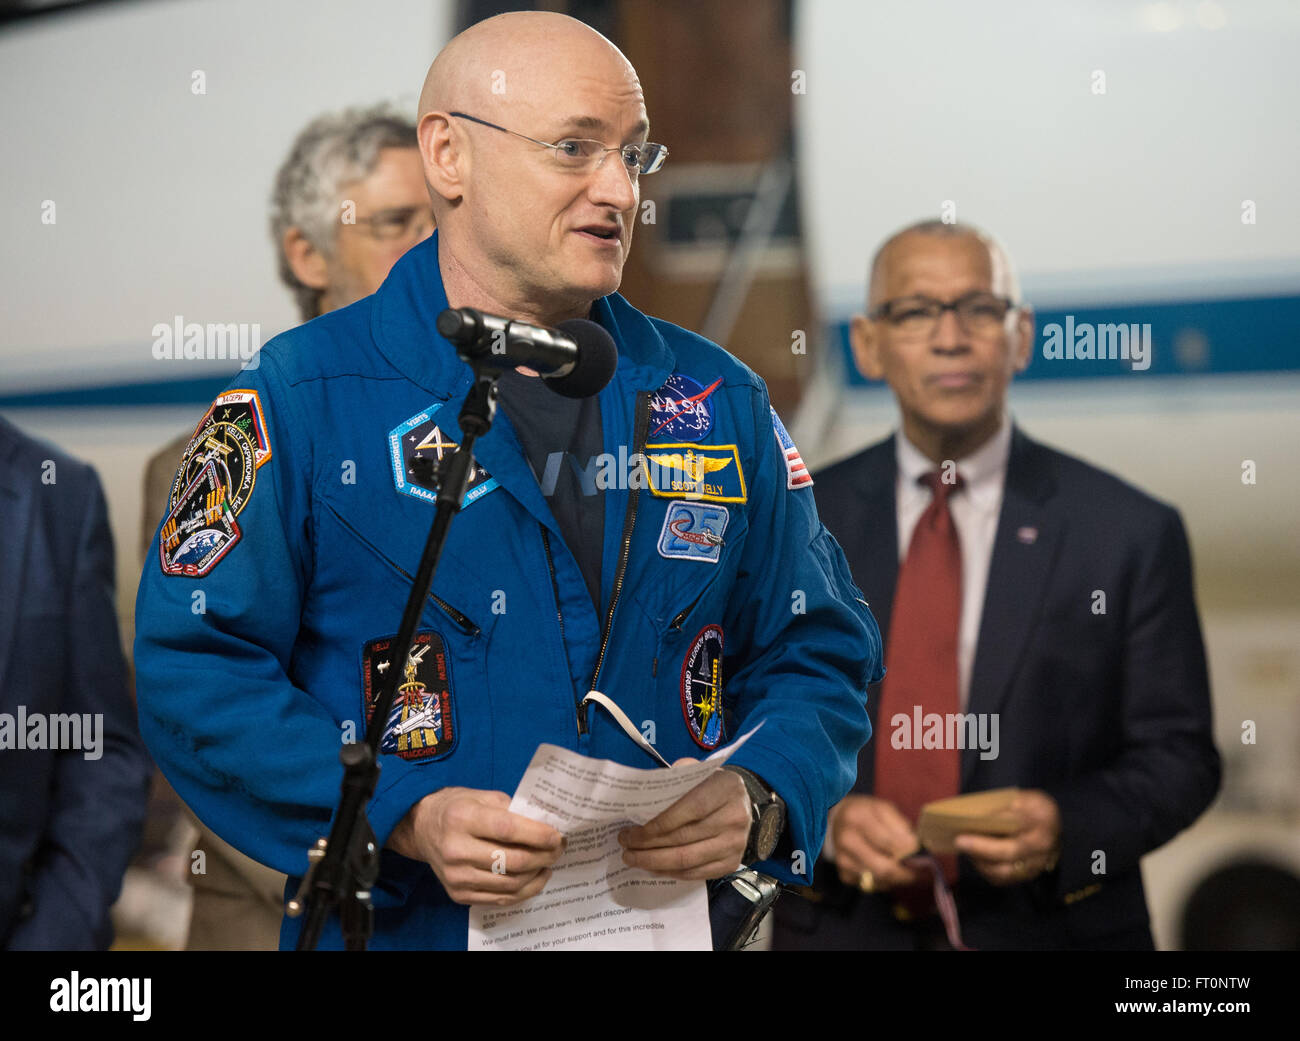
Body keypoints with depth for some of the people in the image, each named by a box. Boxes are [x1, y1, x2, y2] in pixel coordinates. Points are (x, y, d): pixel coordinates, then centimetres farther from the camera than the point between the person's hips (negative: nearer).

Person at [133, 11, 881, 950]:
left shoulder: (719, 403, 9)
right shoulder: (304, 396, -4)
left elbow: (817, 652, 12)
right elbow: (195, 671, -8)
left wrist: (756, 800, -8)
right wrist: (406, 820, -19)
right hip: (405, 927, -4)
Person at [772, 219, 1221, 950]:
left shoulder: (1130, 533, -6)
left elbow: (1178, 755, -4)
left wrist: (1066, 828, -21)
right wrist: (822, 819, -17)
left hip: (1050, 927, -1)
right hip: (843, 928, 1)